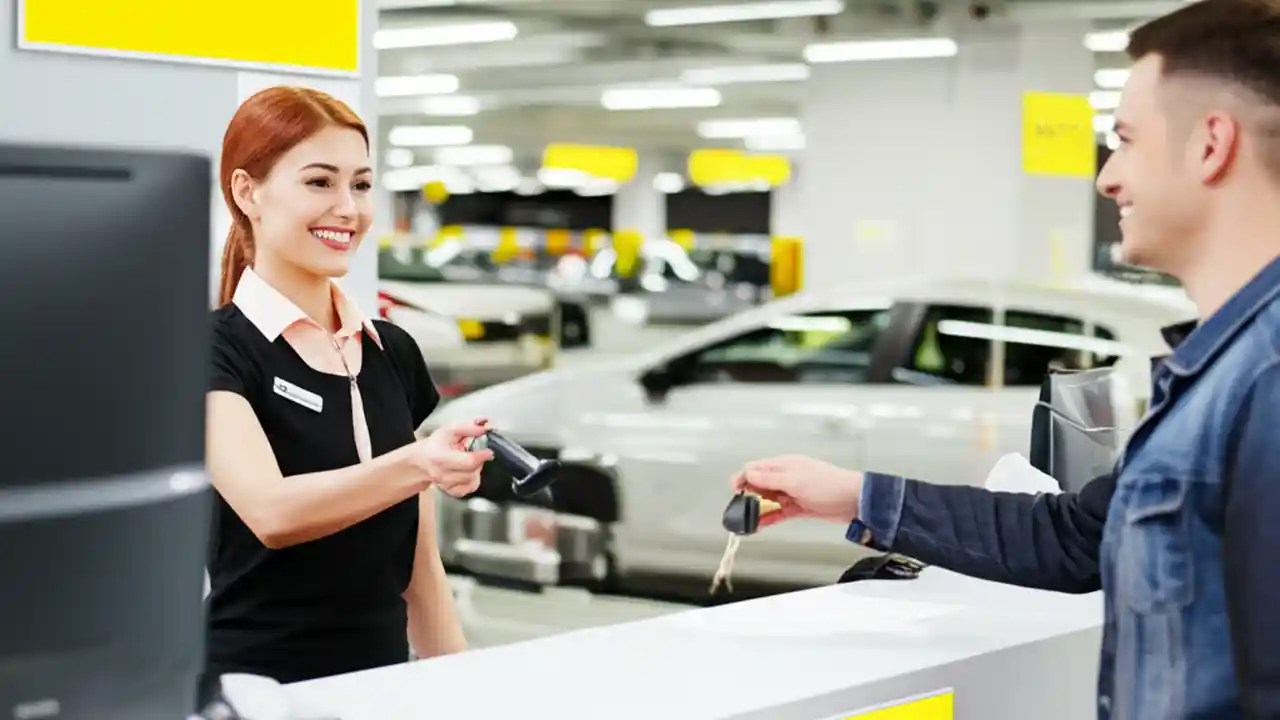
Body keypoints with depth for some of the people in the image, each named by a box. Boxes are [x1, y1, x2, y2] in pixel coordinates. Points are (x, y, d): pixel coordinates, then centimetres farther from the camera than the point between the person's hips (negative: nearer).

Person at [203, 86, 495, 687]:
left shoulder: (394, 353, 8)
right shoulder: (211, 350, -8)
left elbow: (419, 562, 12)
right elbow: (271, 510, -25)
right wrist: (416, 467, -39)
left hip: (382, 678, 5)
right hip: (257, 684, -5)